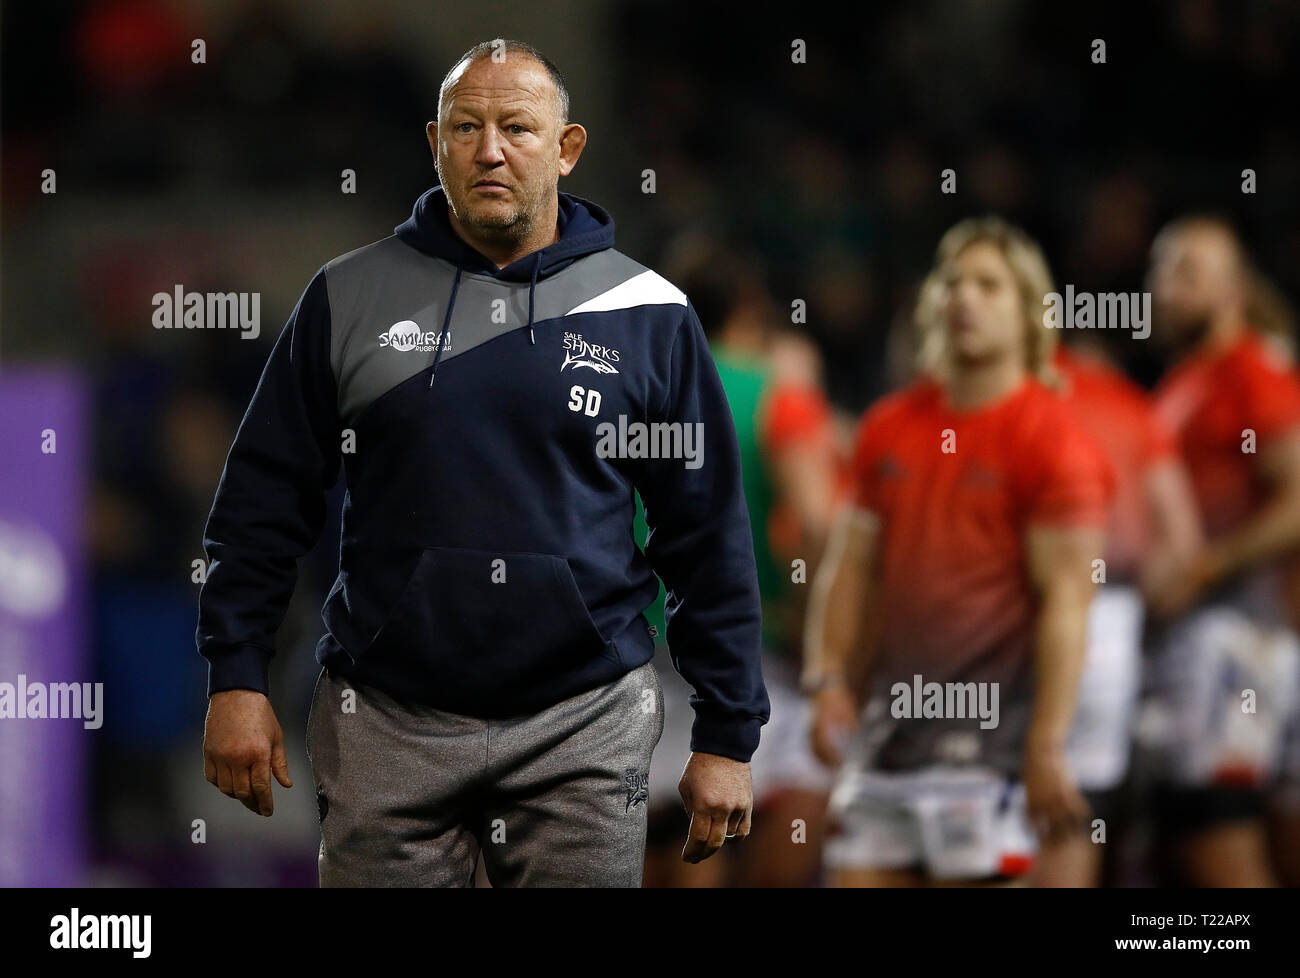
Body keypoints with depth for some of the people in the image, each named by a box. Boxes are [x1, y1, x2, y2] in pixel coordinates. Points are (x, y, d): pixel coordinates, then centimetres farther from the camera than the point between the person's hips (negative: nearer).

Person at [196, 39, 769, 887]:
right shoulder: (351, 298, 5)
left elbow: (709, 539, 6)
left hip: (584, 722, 0)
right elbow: (265, 501, 7)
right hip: (388, 717, 0)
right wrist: (237, 680, 0)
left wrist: (728, 737, 3)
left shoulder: (647, 315, 4)